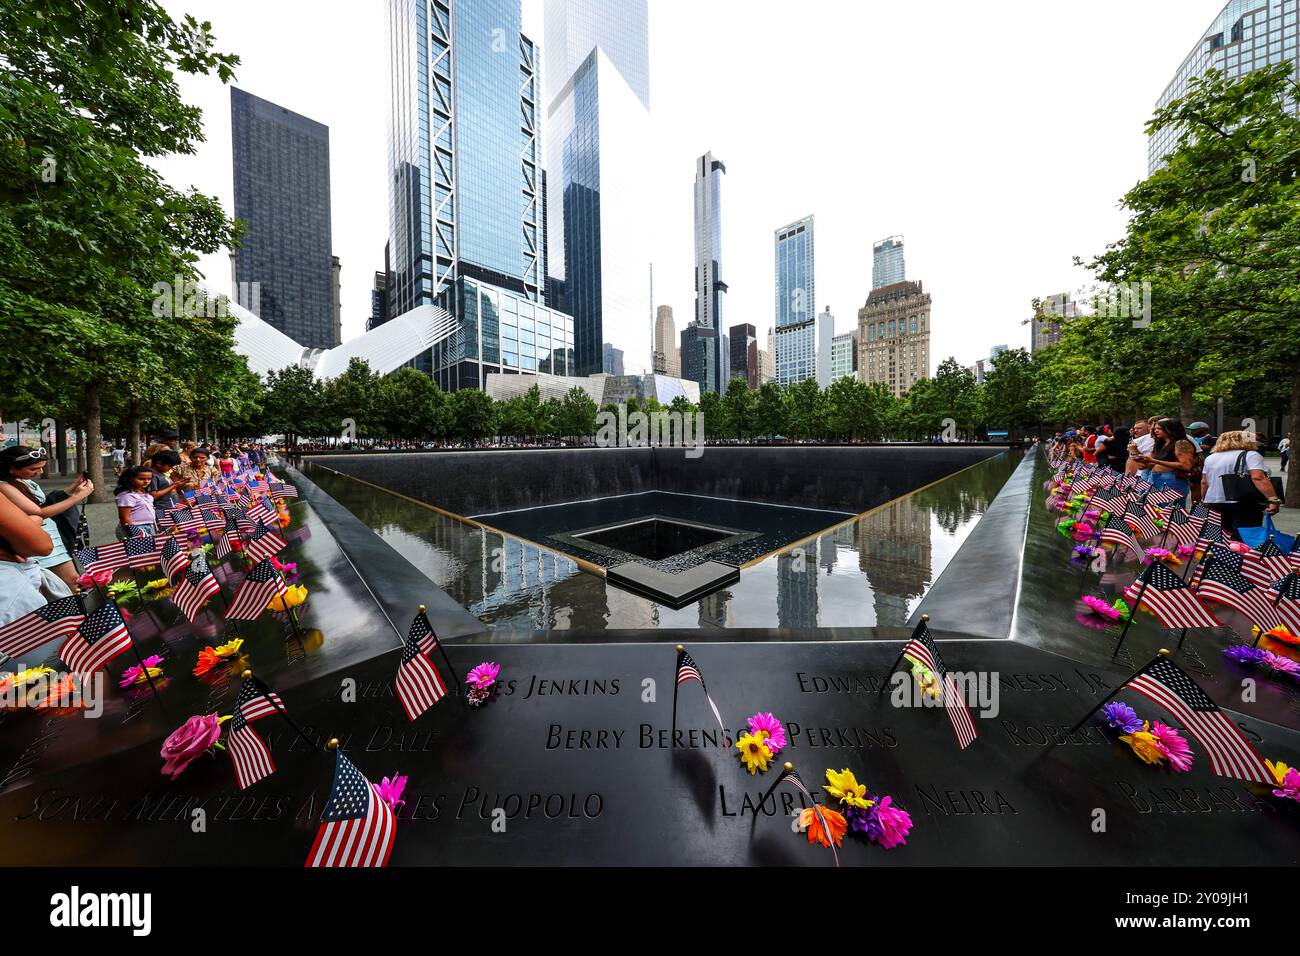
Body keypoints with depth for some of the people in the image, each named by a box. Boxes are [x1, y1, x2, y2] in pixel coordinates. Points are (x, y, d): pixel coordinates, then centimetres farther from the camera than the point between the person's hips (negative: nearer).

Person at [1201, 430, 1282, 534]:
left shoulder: (1211, 457, 12)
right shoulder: (1250, 455, -5)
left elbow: (1204, 482, 14)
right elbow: (1258, 478, -19)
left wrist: (1205, 501, 21)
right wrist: (1274, 500, -22)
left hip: (1213, 504, 5)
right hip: (1243, 504, -5)